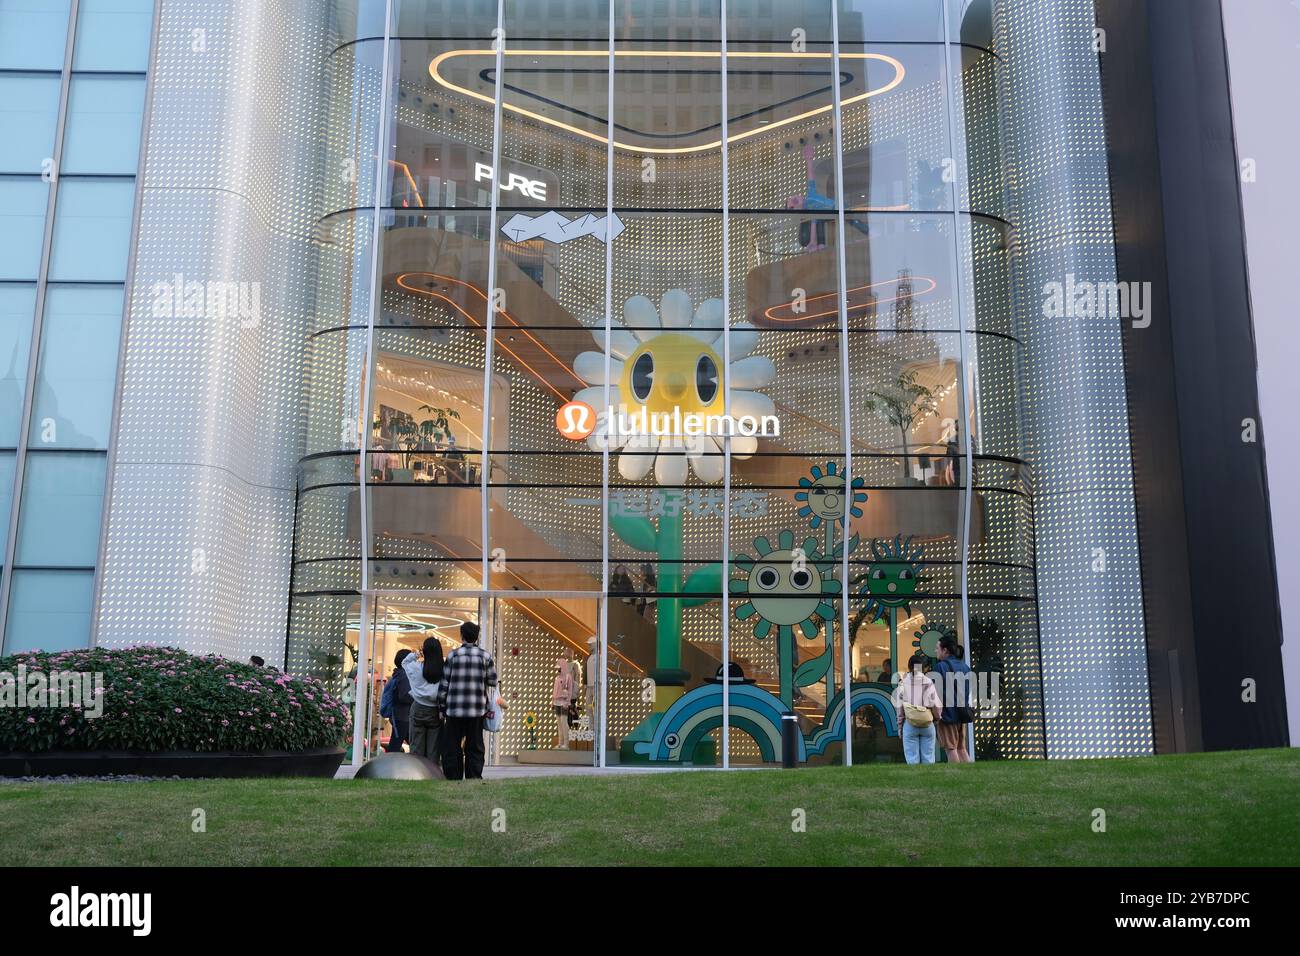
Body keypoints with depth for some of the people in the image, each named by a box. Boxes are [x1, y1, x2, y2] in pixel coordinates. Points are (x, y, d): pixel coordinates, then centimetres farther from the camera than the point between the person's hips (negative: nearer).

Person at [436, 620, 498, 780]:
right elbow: (493, 681, 3)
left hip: (454, 709, 0)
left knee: (452, 748, 7)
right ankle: (474, 778, 3)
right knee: (475, 747, 7)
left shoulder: (453, 655, 0)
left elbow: (444, 683, 1)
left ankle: (453, 778, 4)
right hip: (477, 710, 1)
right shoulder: (485, 656, 1)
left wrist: (442, 707, 8)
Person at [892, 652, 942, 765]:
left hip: (909, 724, 0)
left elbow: (899, 706, 0)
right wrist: (937, 717, 14)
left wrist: (900, 725, 9)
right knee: (928, 756, 8)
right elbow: (936, 705, -5)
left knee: (912, 757, 4)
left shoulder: (903, 683, -2)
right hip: (927, 724, 0)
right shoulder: (928, 682, -4)